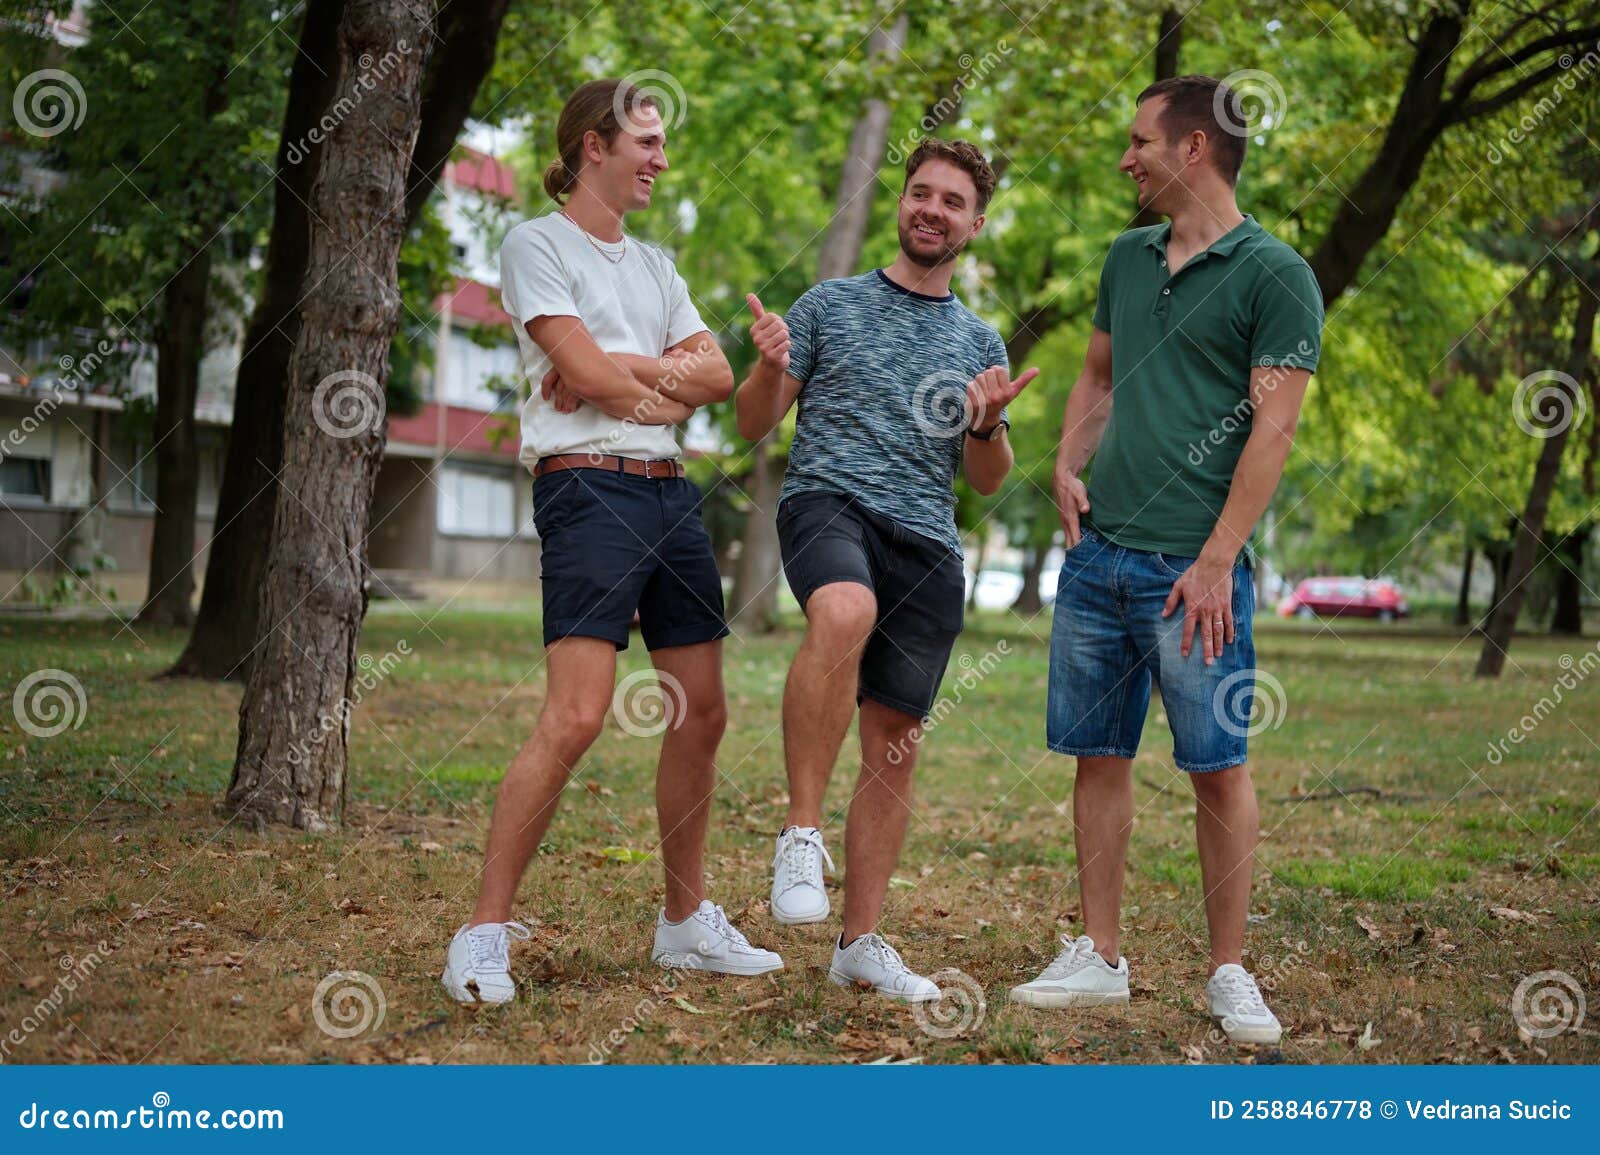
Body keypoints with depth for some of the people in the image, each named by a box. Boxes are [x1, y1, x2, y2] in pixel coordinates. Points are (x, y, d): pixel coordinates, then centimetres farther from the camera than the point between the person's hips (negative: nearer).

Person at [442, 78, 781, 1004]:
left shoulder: (654, 265, 21)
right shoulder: (538, 244, 0)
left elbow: (718, 375, 9)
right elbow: (587, 373, -12)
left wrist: (627, 369, -7)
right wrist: (675, 386, 4)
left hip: (671, 493, 8)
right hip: (590, 488, -8)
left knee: (702, 716, 9)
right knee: (576, 718, -18)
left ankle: (687, 921, 22)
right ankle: (486, 936, -10)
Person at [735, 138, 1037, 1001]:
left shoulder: (981, 342, 19)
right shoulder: (831, 304, 12)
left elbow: (987, 481, 18)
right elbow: (754, 426, 9)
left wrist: (987, 423, -4)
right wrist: (771, 368, -13)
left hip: (928, 544, 4)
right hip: (828, 502, -4)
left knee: (895, 748, 2)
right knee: (846, 613, -38)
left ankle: (861, 944, 11)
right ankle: (801, 833, -28)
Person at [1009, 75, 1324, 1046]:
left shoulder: (1274, 275, -6)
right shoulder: (1129, 258, 14)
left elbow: (1273, 430, -11)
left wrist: (1216, 562, -17)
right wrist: (1067, 467, 6)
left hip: (1194, 567, -6)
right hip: (1097, 555, 6)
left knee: (1218, 766, 0)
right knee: (1100, 756, 9)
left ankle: (1230, 974, 11)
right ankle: (1101, 958, 18)